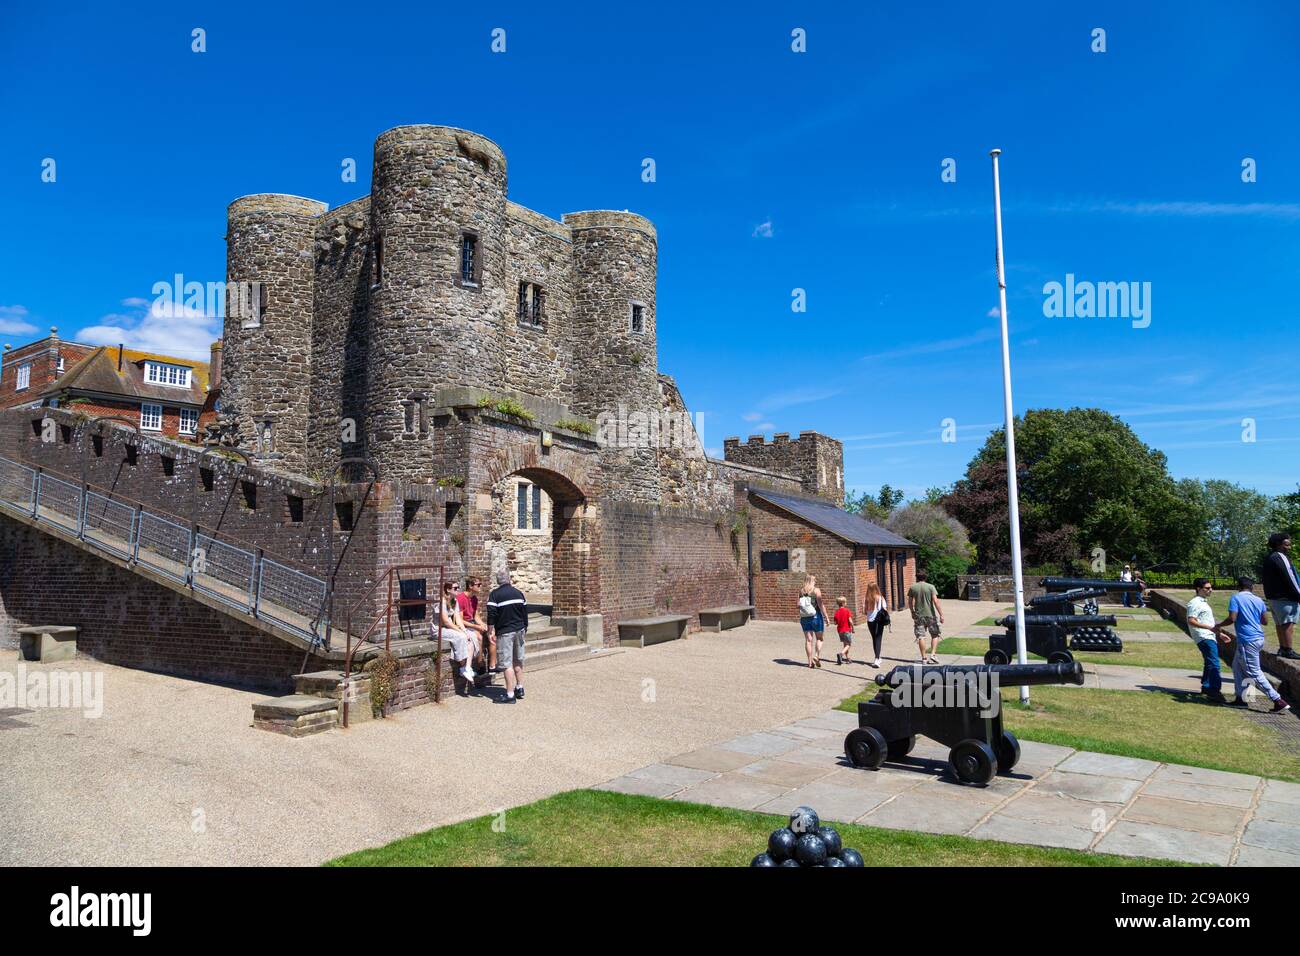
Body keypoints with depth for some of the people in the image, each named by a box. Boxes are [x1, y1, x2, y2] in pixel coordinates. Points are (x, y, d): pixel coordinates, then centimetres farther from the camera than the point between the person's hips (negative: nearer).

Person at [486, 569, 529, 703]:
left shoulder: (494, 594, -9)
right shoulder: (518, 593, 7)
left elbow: (491, 614, -14)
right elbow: (525, 612, 12)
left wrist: (490, 630, -3)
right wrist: (525, 628, 23)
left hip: (505, 632, -5)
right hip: (519, 630, 6)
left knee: (507, 663, -4)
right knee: (518, 661, 18)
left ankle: (510, 694, -5)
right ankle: (520, 688, 25)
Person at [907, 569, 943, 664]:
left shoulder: (912, 588, 1)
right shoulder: (930, 587, -5)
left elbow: (910, 603, 6)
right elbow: (935, 601, -12)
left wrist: (912, 612, 23)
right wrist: (941, 614, -10)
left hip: (918, 616, 2)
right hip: (931, 615, -2)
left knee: (920, 637, 5)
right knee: (935, 635, 11)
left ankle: (924, 658, 7)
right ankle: (932, 654, -2)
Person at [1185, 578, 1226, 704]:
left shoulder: (1203, 602, 23)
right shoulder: (1195, 603, -11)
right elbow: (1191, 621, -22)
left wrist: (1219, 633, 30)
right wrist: (1210, 627, -26)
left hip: (1210, 637, 11)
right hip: (1204, 638, -11)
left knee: (1210, 663, 18)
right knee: (1214, 664, -19)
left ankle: (1206, 687, 30)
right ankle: (1215, 692, -26)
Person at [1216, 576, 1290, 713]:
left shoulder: (1236, 598, -10)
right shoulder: (1258, 600, 9)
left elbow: (1232, 619, -18)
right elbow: (1265, 622, 12)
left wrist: (1218, 626, -2)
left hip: (1247, 641, -8)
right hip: (1259, 639, 8)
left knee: (1255, 674, -2)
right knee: (1237, 666, 19)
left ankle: (1278, 701, -5)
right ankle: (1241, 699, 20)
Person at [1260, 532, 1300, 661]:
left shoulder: (1269, 558, 16)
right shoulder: (1280, 557, -14)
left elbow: (1264, 579, 20)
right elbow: (1289, 579, -17)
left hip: (1273, 596, 10)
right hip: (1285, 597, -10)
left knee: (1280, 623, 14)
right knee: (1288, 623, -7)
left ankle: (1282, 648, 18)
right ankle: (1288, 650, -8)